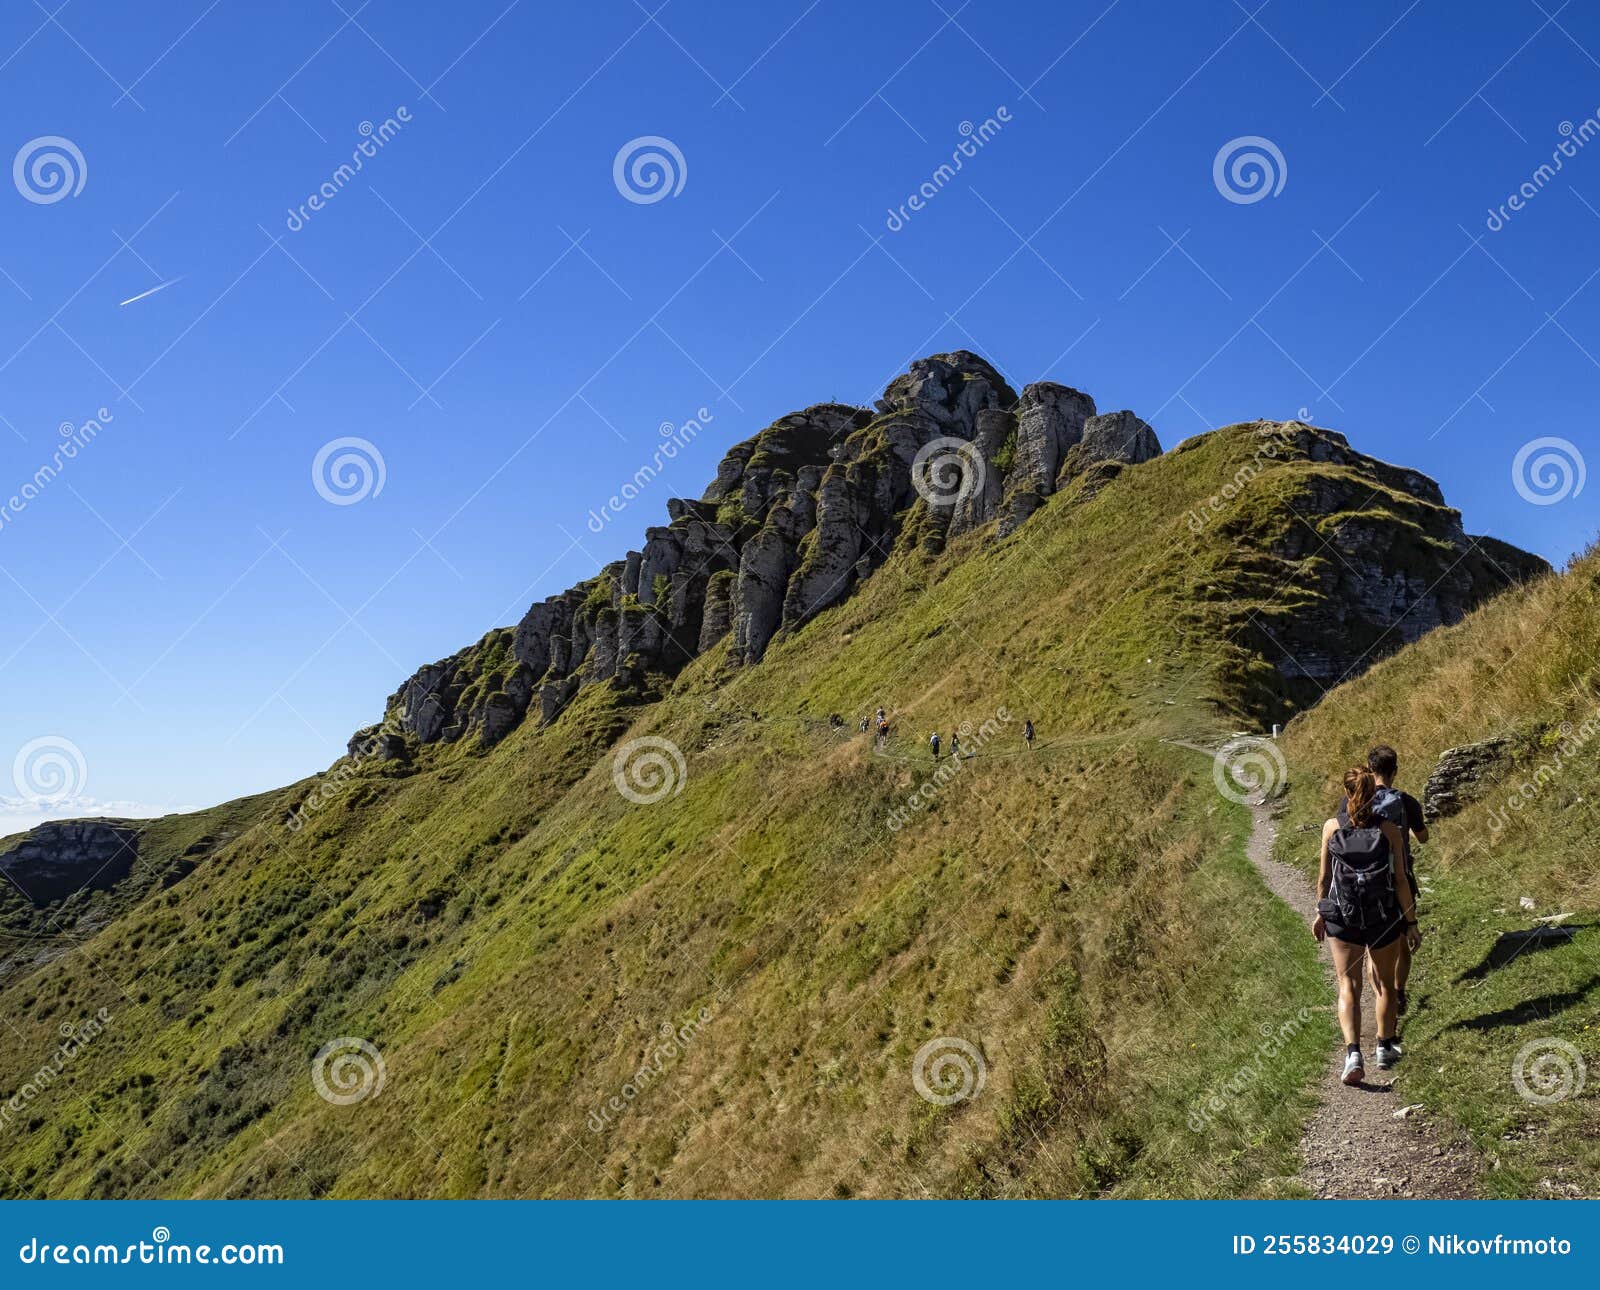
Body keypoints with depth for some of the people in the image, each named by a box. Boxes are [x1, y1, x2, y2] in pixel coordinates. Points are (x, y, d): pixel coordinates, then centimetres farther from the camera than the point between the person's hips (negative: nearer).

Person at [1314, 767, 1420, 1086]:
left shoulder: (1331, 827, -4)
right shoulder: (1388, 829, -7)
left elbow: (1324, 876, 1)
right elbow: (1399, 880, -5)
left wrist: (1321, 913, 14)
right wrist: (1411, 922, 3)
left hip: (1341, 916, 0)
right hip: (1383, 917, 0)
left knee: (1348, 986, 3)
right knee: (1384, 983, 20)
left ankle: (1353, 1053, -13)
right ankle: (1385, 1047, 31)